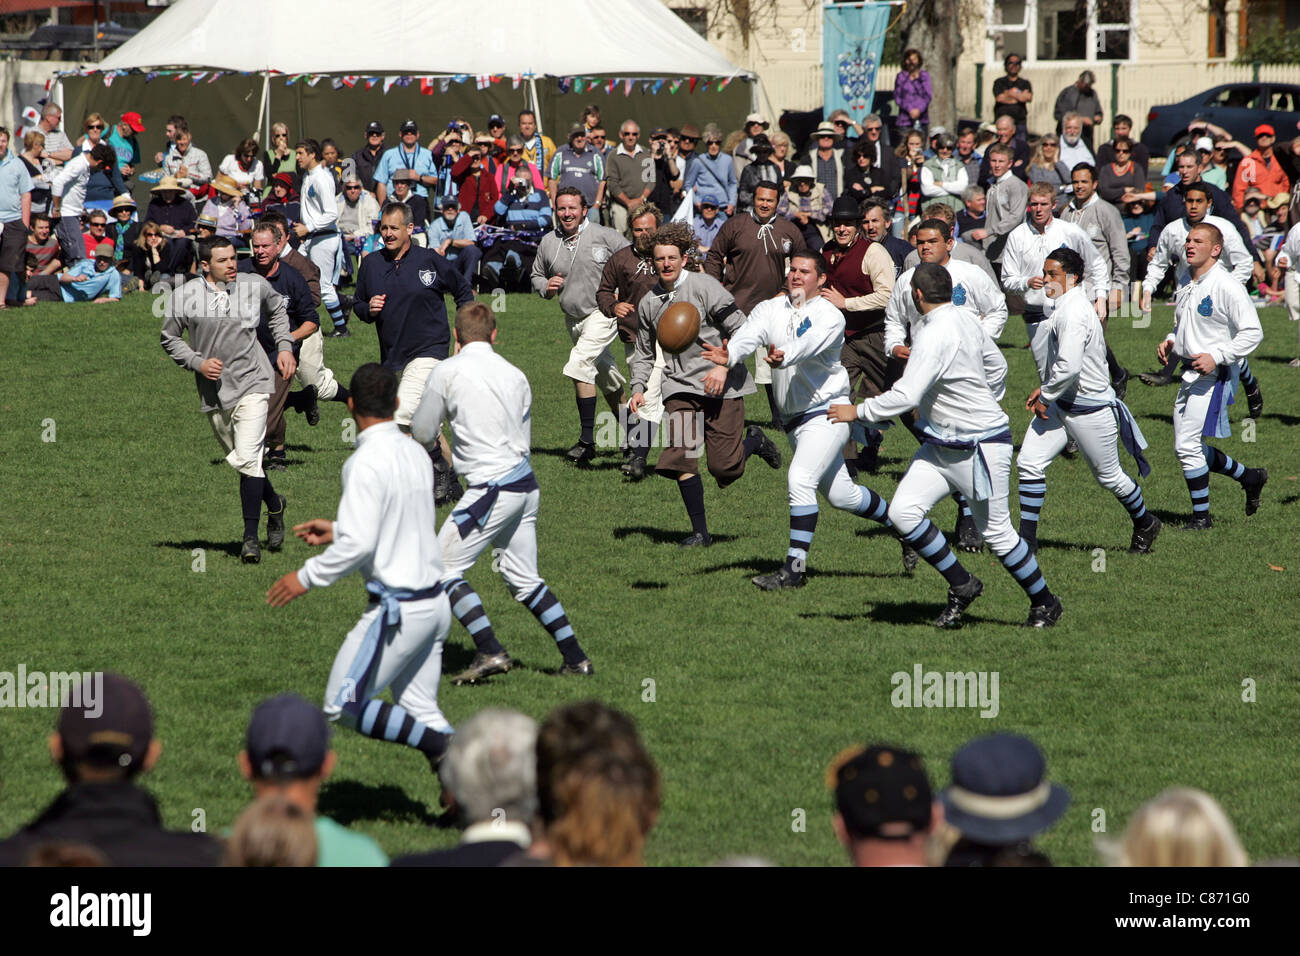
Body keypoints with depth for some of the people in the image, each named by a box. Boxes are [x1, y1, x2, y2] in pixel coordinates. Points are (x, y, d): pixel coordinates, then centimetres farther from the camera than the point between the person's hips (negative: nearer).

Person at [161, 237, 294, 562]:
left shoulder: (256, 286, 1)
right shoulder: (183, 296, -4)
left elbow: (277, 311, 23)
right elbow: (169, 338, 7)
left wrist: (284, 346, 12)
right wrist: (198, 363, -7)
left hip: (251, 385, -2)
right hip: (213, 392, 2)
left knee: (247, 459, -15)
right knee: (240, 461, 10)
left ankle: (251, 538, -12)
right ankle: (274, 505, 38)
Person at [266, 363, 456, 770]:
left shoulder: (366, 462, -17)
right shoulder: (415, 452, 9)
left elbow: (359, 544, -23)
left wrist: (306, 577, -11)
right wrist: (337, 530, 25)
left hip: (398, 610, -8)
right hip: (435, 602, 8)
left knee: (344, 706, 2)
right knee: (419, 712, 13)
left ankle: (442, 744, -10)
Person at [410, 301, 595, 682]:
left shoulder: (448, 371, -5)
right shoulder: (515, 375, 11)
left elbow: (421, 433, 3)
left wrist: (433, 443, 25)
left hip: (492, 489, -7)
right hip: (526, 483, 7)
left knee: (445, 569, 0)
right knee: (524, 580, 18)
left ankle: (490, 651, -12)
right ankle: (575, 658, 17)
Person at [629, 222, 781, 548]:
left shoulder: (704, 286, -6)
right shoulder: (649, 303, 10)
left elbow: (740, 330, -6)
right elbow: (644, 352, 22)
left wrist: (725, 366, -17)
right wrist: (638, 388, 7)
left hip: (721, 386, -4)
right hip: (680, 387, 4)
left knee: (725, 468, -6)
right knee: (680, 457, -14)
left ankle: (754, 440, 29)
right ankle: (700, 532, -3)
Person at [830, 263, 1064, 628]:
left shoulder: (935, 337, -24)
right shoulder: (964, 319, 2)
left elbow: (906, 396, -28)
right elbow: (997, 366, 14)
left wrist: (857, 412, -17)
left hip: (981, 448, -9)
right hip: (941, 445, 9)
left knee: (997, 533, 2)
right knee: (903, 512, -3)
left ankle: (1045, 603, 20)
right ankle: (961, 585, 6)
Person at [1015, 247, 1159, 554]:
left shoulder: (1074, 312, -24)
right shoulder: (1064, 306, 8)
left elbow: (1069, 367, -31)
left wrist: (1045, 397, -18)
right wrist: (1045, 387, 11)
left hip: (1090, 410, -9)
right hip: (1061, 404, 9)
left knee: (1109, 476, 8)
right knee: (1029, 462, -2)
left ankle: (1145, 525, 31)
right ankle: (1027, 538, 3)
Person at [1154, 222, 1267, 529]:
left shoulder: (1226, 287, -14)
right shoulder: (1186, 286, 12)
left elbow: (1253, 332, -16)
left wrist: (1216, 356, -22)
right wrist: (1169, 342, 7)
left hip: (1214, 376, -9)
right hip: (1189, 375, 9)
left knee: (1188, 446, -12)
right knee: (1188, 448, 13)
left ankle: (1201, 515, 2)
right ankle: (1250, 478, 33)